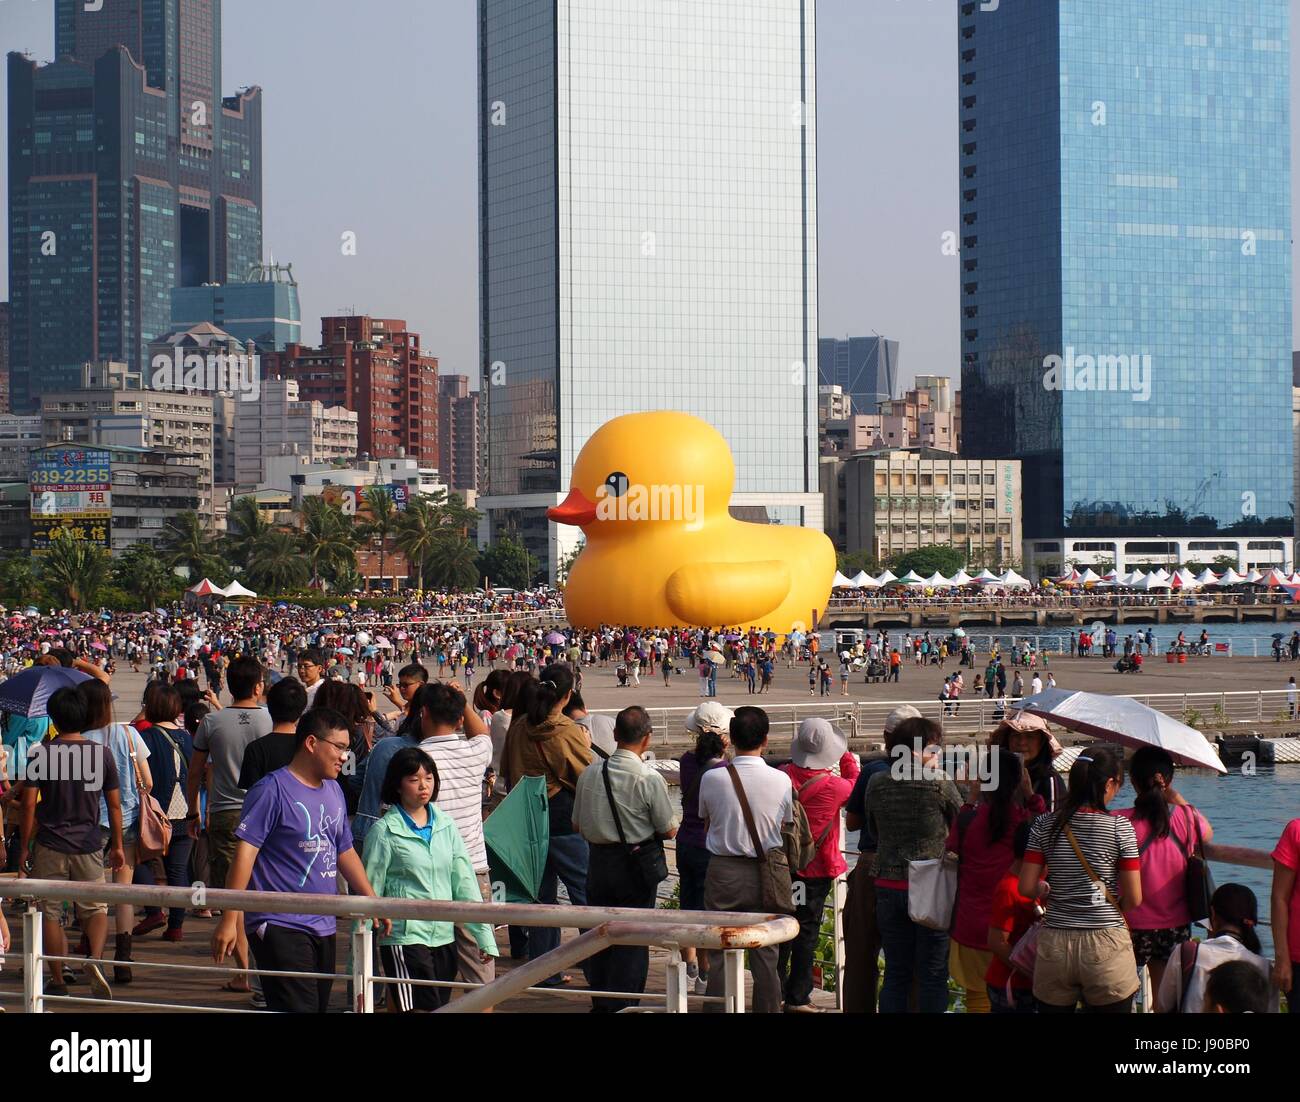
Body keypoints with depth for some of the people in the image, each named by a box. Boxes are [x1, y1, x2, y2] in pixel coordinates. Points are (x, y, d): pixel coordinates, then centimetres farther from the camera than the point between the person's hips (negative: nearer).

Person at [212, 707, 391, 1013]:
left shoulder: (334, 791, 14)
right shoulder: (272, 790, -10)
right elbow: (245, 853, -14)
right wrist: (229, 920, -19)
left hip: (323, 927, 8)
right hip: (279, 927, -8)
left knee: (320, 1006, 9)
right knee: (298, 1009, -14)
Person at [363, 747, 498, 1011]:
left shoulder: (446, 825, 9)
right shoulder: (385, 831, -5)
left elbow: (464, 882, 9)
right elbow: (370, 890, -2)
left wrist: (484, 934, 5)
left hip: (444, 937, 6)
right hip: (405, 938, -5)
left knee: (440, 1007, 9)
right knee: (422, 1009, -13)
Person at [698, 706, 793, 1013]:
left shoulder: (711, 778, -8)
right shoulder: (781, 780, -8)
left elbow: (707, 824, 4)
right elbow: (786, 828, 2)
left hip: (722, 870, -1)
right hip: (765, 873, 1)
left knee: (719, 955, 6)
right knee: (765, 956, 9)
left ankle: (716, 1009, 7)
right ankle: (768, 1010, 12)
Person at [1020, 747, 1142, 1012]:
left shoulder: (1045, 825, 1)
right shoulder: (1119, 827, -7)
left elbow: (1027, 888, 1)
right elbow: (1134, 899, -5)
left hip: (1054, 945, 3)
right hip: (1105, 945, -3)